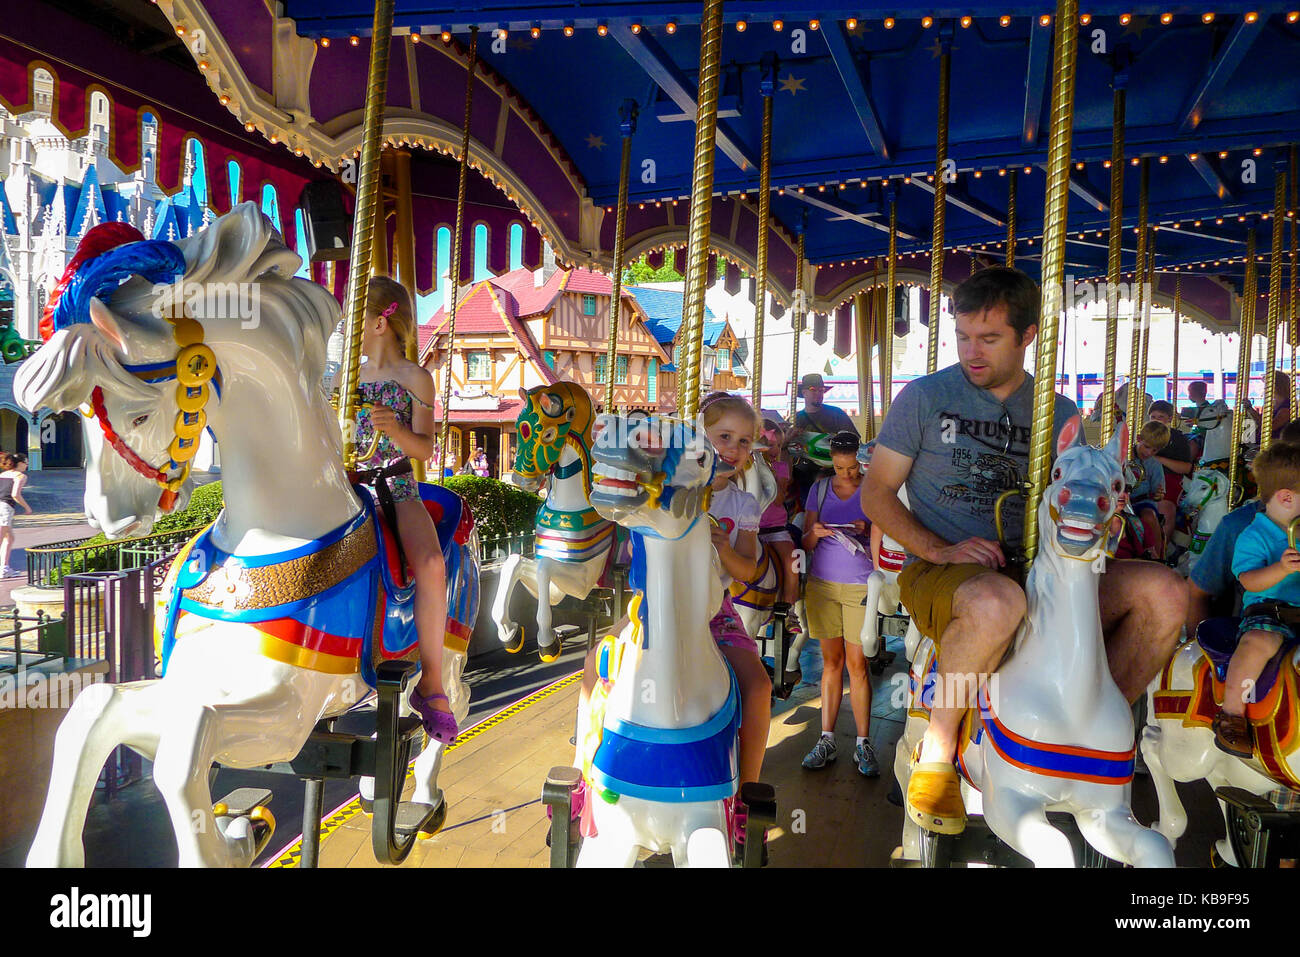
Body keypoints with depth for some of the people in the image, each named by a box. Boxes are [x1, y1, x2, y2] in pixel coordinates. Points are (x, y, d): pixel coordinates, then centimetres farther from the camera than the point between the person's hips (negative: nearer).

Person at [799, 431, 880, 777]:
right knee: (831, 661, 5)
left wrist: (868, 532, -19)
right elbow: (806, 544, 8)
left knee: (857, 664, -2)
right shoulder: (820, 489, 8)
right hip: (822, 583, 2)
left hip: (861, 586, -2)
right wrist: (815, 533, -14)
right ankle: (826, 740, 11)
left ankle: (863, 744, 8)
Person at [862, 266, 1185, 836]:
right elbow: (875, 494, -1)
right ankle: (937, 747, -16)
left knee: (1164, 592, -15)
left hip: (1035, 572, 5)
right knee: (997, 603, -40)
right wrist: (941, 550, -14)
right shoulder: (924, 397, 1)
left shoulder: (1060, 414, 12)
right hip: (937, 571, -4)